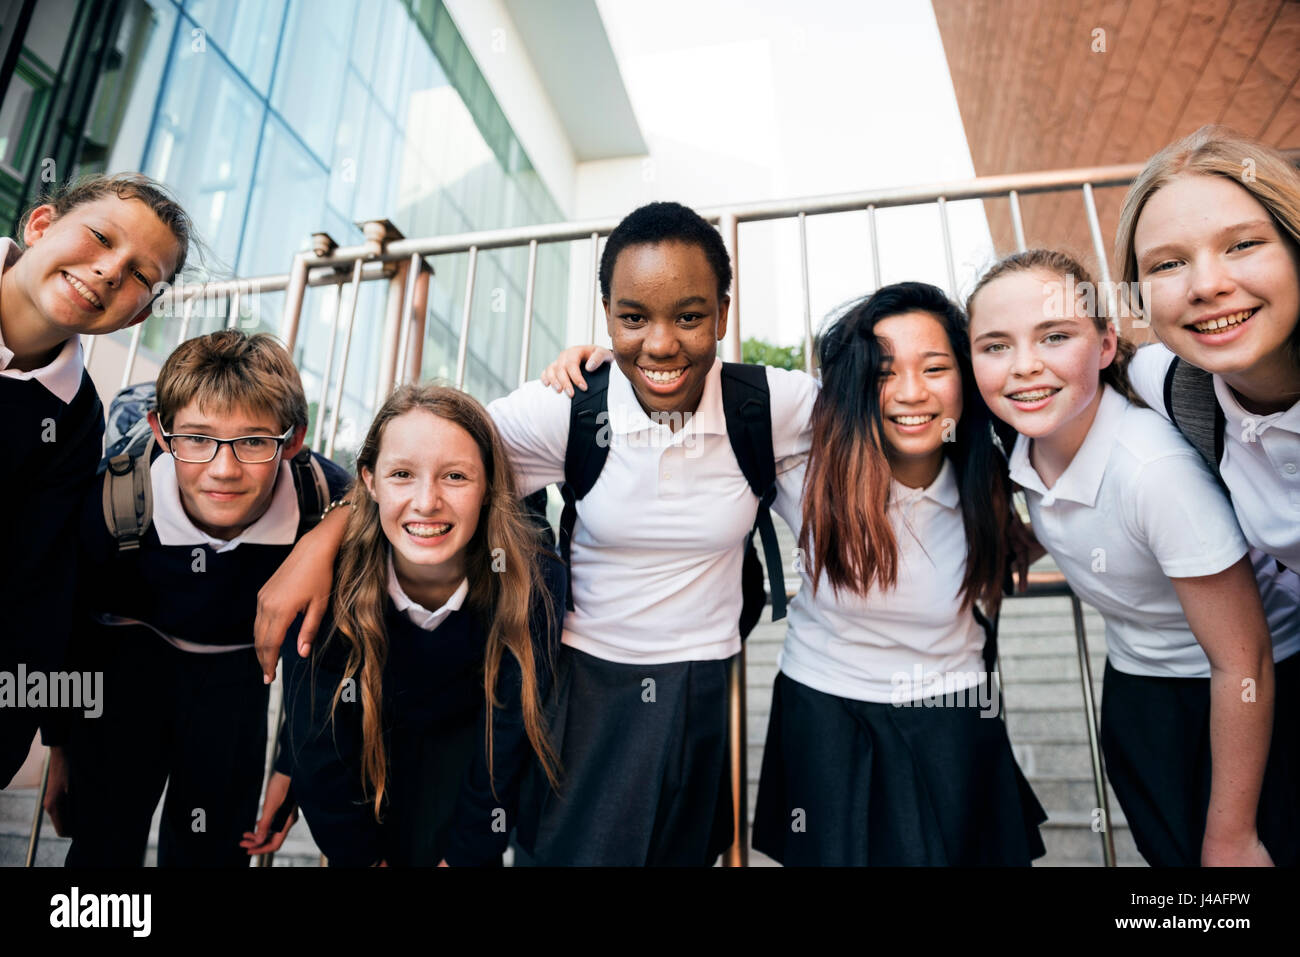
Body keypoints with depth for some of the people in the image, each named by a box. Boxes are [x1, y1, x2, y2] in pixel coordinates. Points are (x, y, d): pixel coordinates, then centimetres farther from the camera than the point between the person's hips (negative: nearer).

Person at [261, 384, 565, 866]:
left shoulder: (533, 582, -33)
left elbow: (506, 742, -21)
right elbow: (317, 740, -20)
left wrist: (467, 855, -14)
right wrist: (358, 856, -11)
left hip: (462, 734, 0)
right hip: (362, 736, 1)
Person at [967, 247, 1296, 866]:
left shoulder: (1155, 467, -33)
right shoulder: (1026, 447, -15)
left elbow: (1242, 664, -24)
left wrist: (1231, 838, -17)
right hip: (1138, 682, 5)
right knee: (1170, 854, 19)